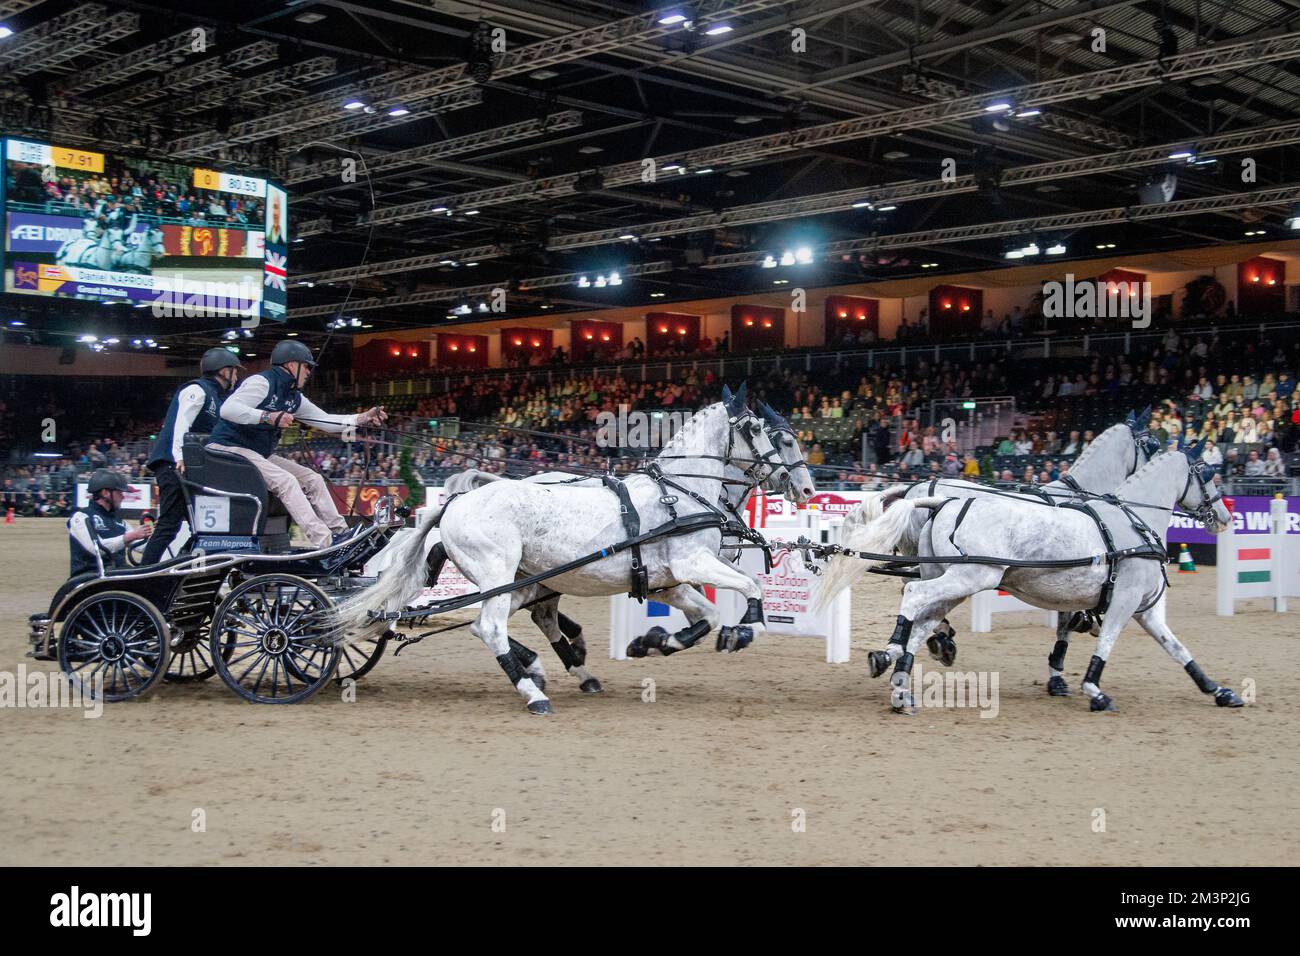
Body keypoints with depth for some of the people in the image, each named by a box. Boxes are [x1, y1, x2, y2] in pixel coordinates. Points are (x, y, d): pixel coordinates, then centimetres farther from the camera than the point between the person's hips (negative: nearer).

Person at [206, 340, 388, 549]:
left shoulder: (294, 398, 14)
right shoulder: (262, 382, -13)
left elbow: (325, 421, 15)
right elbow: (227, 409, -26)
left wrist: (364, 418, 4)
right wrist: (268, 417, -33)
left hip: (261, 454, 10)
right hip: (231, 448, -10)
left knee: (313, 480, 1)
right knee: (286, 481, -25)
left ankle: (340, 533, 0)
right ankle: (326, 544, -31)